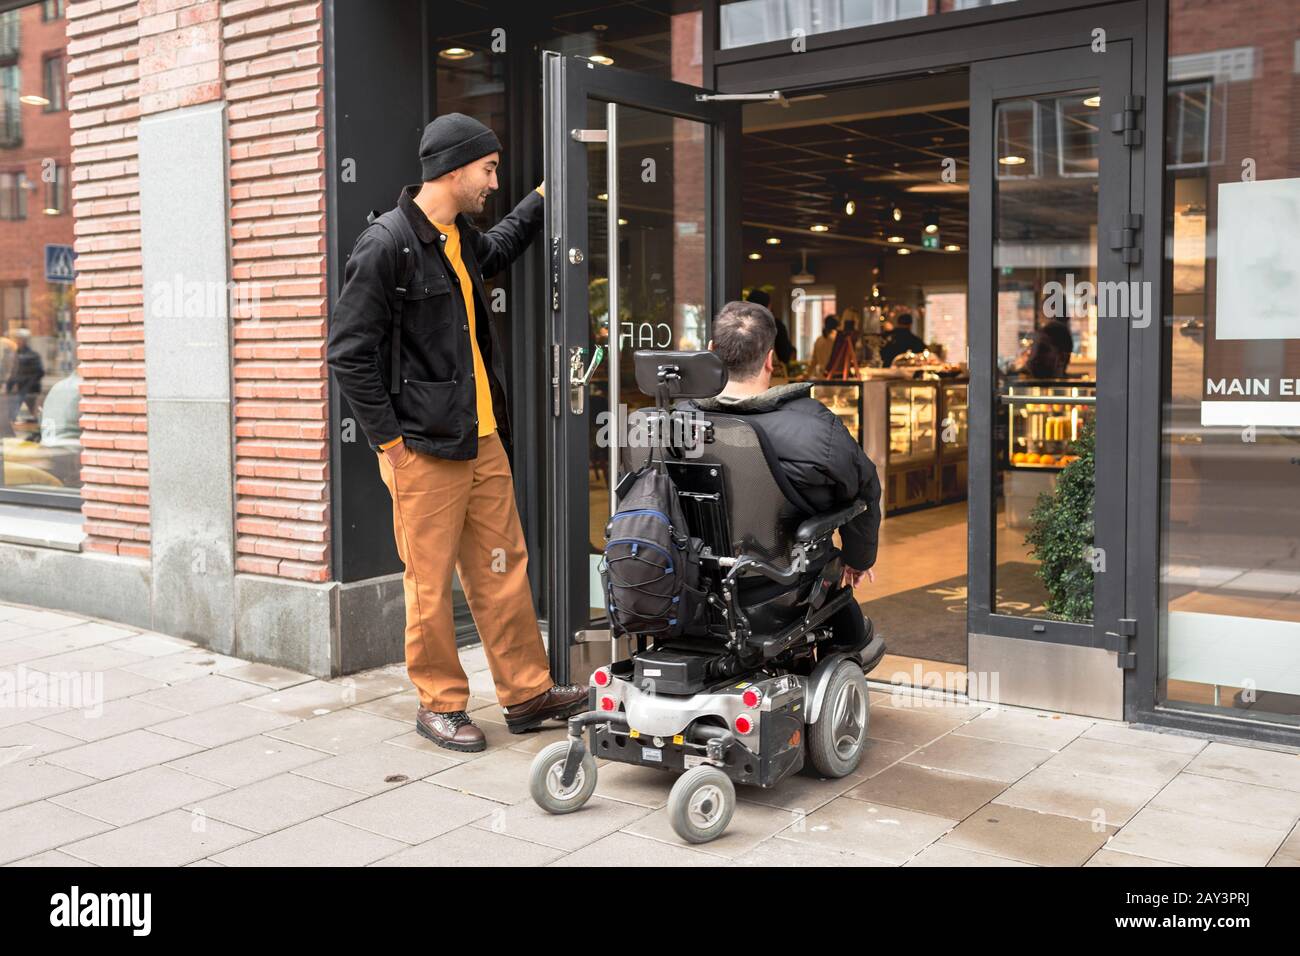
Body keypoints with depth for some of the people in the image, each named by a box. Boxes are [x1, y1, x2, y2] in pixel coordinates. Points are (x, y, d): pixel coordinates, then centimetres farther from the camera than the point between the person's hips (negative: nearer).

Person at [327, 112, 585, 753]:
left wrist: (540, 199, 40)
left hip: (483, 440, 8)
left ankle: (527, 693, 22)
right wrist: (388, 441, -13)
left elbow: (499, 249, 42)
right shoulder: (387, 244, -12)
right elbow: (349, 352, -13)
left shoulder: (462, 239, 14)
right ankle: (440, 704, 16)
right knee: (430, 584, 1)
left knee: (504, 570, 11)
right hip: (424, 447, -8)